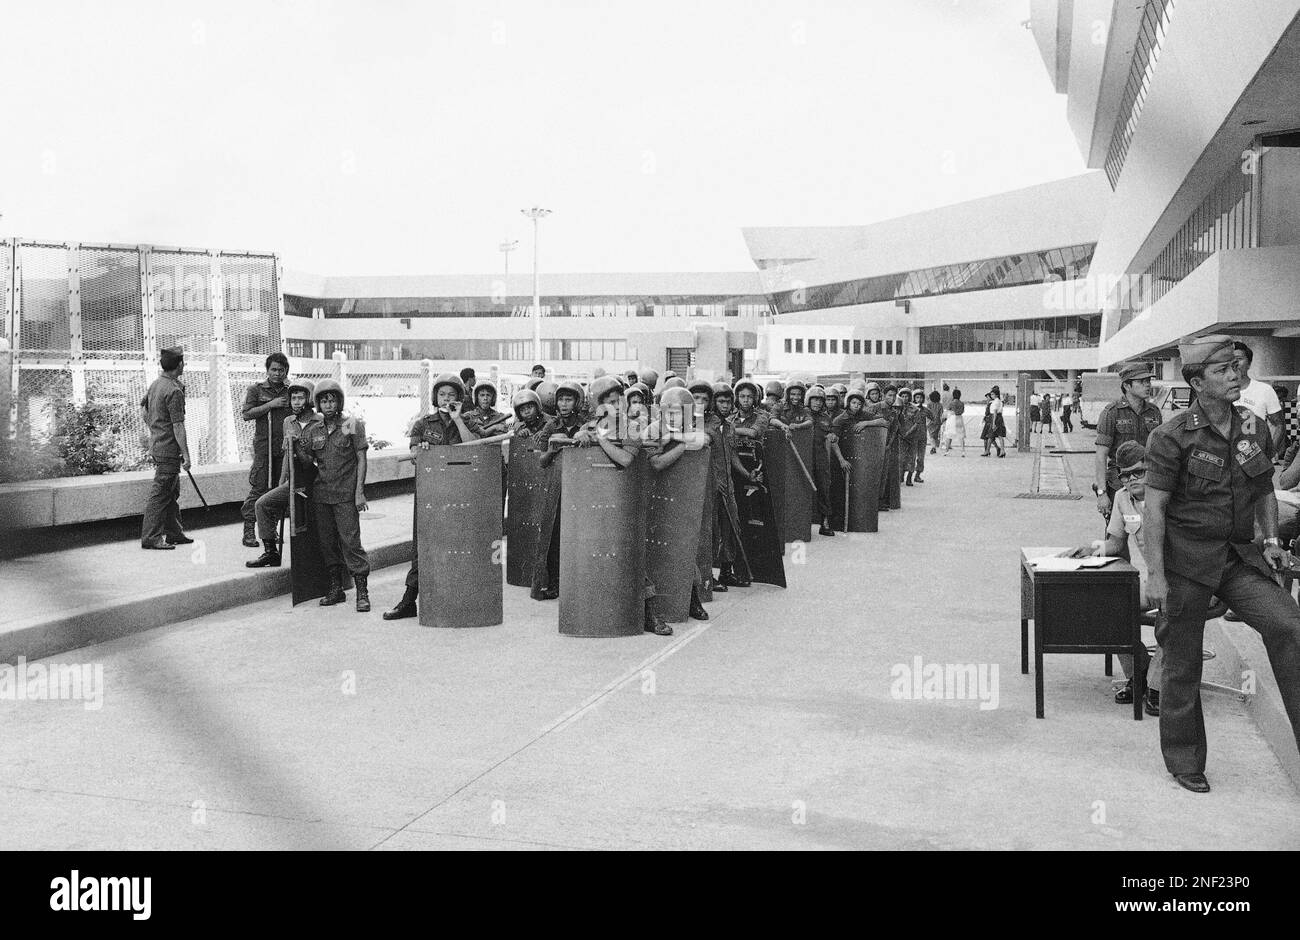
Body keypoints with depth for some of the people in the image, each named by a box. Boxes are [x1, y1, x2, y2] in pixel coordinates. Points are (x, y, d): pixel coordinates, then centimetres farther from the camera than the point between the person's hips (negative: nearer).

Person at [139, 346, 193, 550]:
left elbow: (144, 412, 21)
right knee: (160, 493, -6)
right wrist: (186, 455, -18)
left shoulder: (155, 384, 10)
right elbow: (178, 426, -21)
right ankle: (150, 537, -3)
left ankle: (174, 533, 23)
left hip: (156, 446, 10)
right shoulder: (174, 391, -18)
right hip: (169, 449, -10)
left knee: (172, 492, 16)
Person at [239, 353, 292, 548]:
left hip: (285, 447, 4)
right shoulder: (256, 389, 5)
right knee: (259, 488, -7)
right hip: (263, 446, -4)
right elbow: (246, 414, -6)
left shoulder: (289, 392, 14)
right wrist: (271, 404, -12)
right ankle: (249, 530, -2)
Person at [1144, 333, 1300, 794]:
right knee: (1182, 664, 4)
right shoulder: (1173, 436, -11)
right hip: (1186, 557, -4)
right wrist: (1156, 574, -14)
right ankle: (1184, 762, 20)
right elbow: (1154, 506, -11)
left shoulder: (1256, 431, 6)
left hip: (1238, 556, 4)